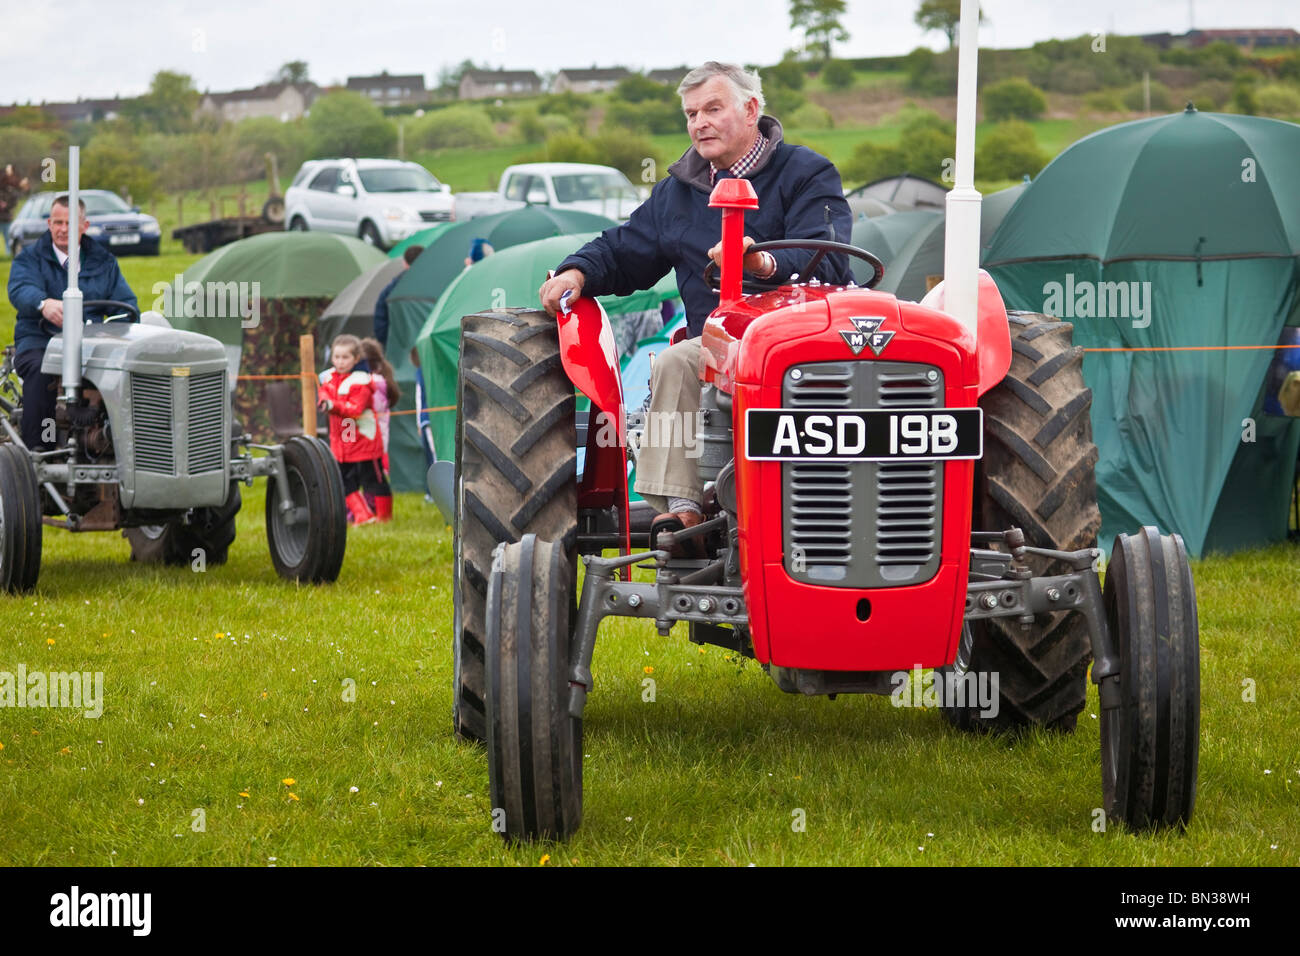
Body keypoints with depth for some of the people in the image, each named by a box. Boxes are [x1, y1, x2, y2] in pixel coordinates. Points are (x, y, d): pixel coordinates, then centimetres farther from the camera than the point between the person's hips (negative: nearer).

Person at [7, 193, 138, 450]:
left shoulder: (102, 261, 17)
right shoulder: (30, 258, 9)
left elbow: (126, 302, 8)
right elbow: (20, 289, -13)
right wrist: (44, 304, -38)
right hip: (40, 340, -2)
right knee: (40, 370, -36)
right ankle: (37, 447, -34)